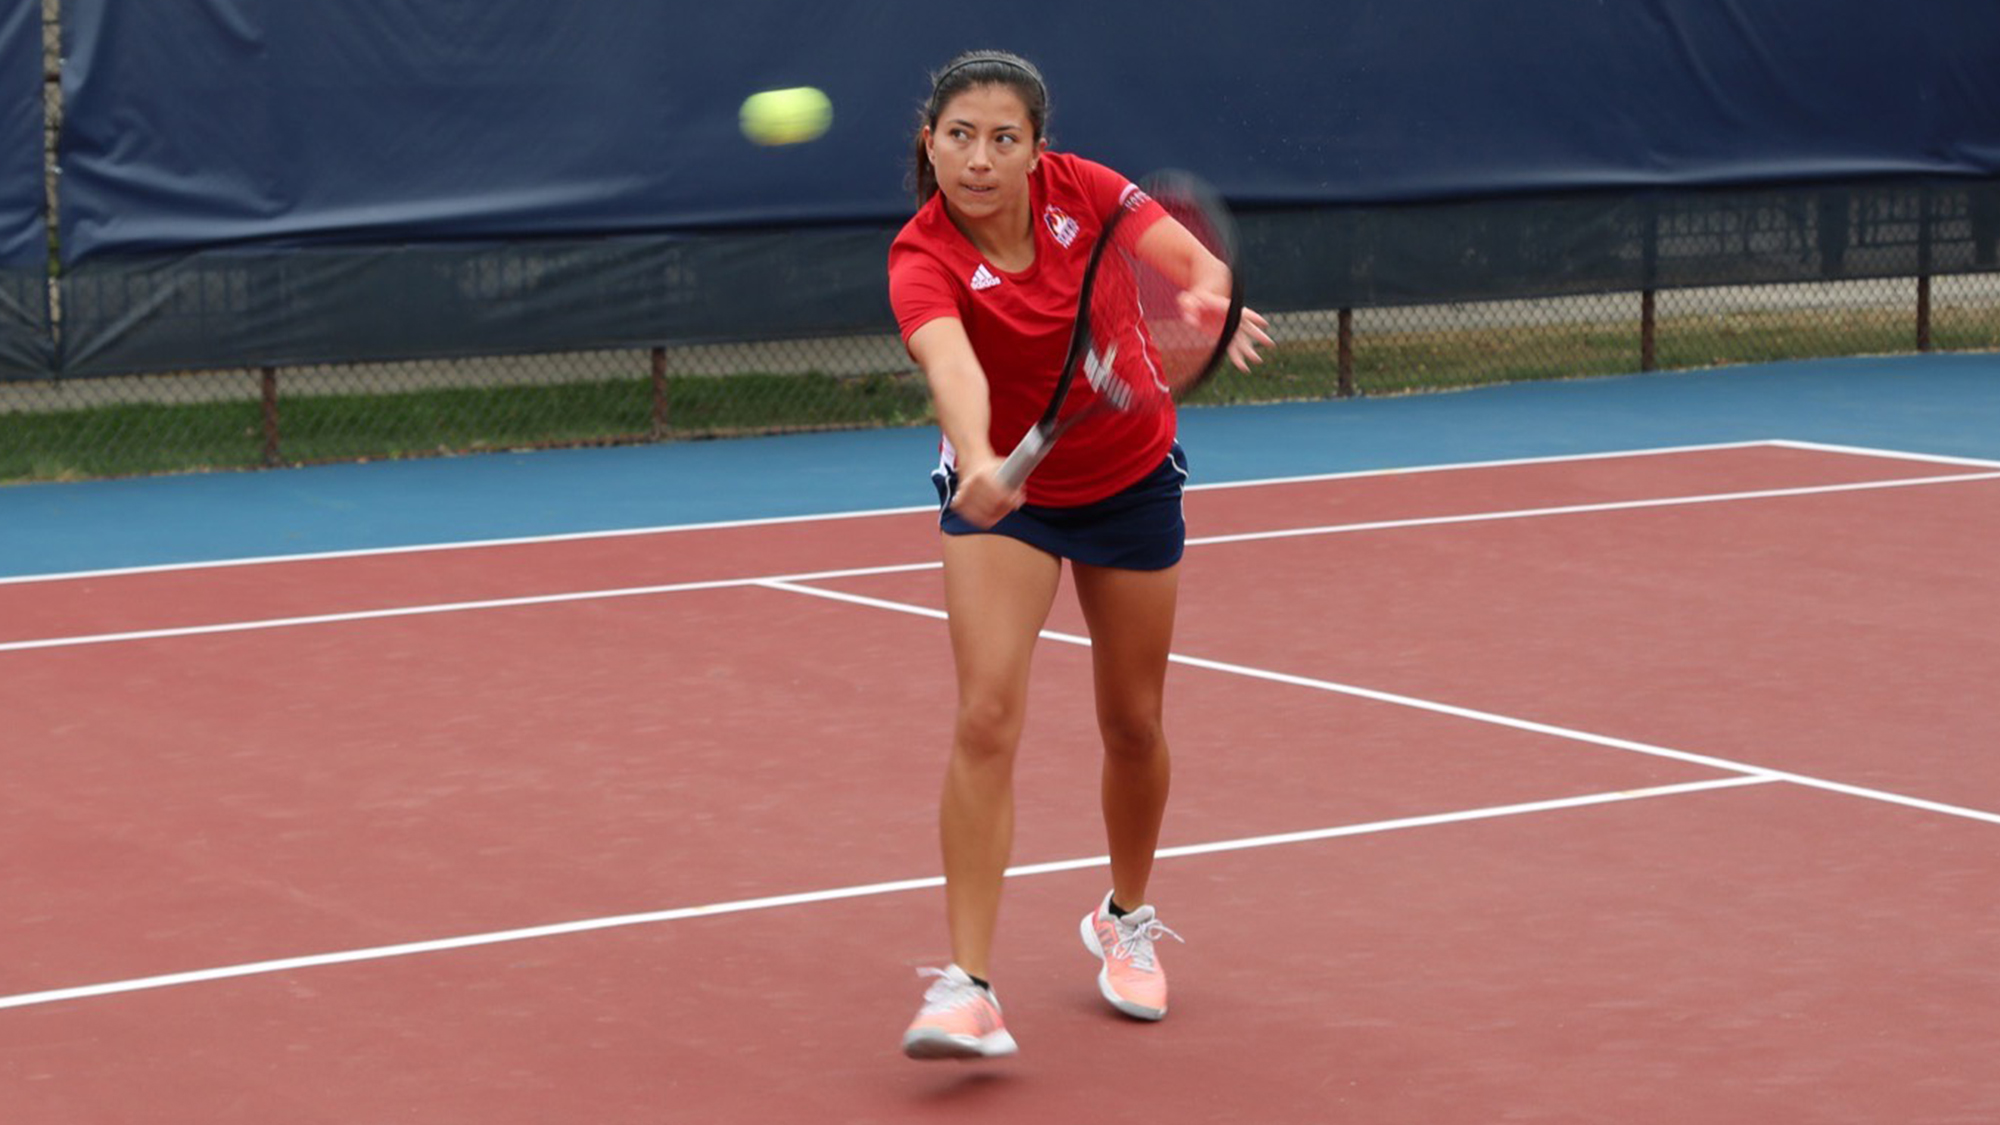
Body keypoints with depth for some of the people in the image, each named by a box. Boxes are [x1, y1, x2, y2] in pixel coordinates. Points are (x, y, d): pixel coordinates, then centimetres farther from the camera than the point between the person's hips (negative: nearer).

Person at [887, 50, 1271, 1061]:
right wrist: (978, 460, -67)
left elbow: (1199, 262, -22)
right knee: (987, 719, -20)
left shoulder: (1079, 188, -17)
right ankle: (967, 987, -20)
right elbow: (952, 368, -46)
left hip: (1131, 482, 3)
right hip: (1002, 488, -3)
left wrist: (1208, 297, -47)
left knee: (1133, 723, 12)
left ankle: (1125, 922, 38)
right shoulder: (923, 260, -27)